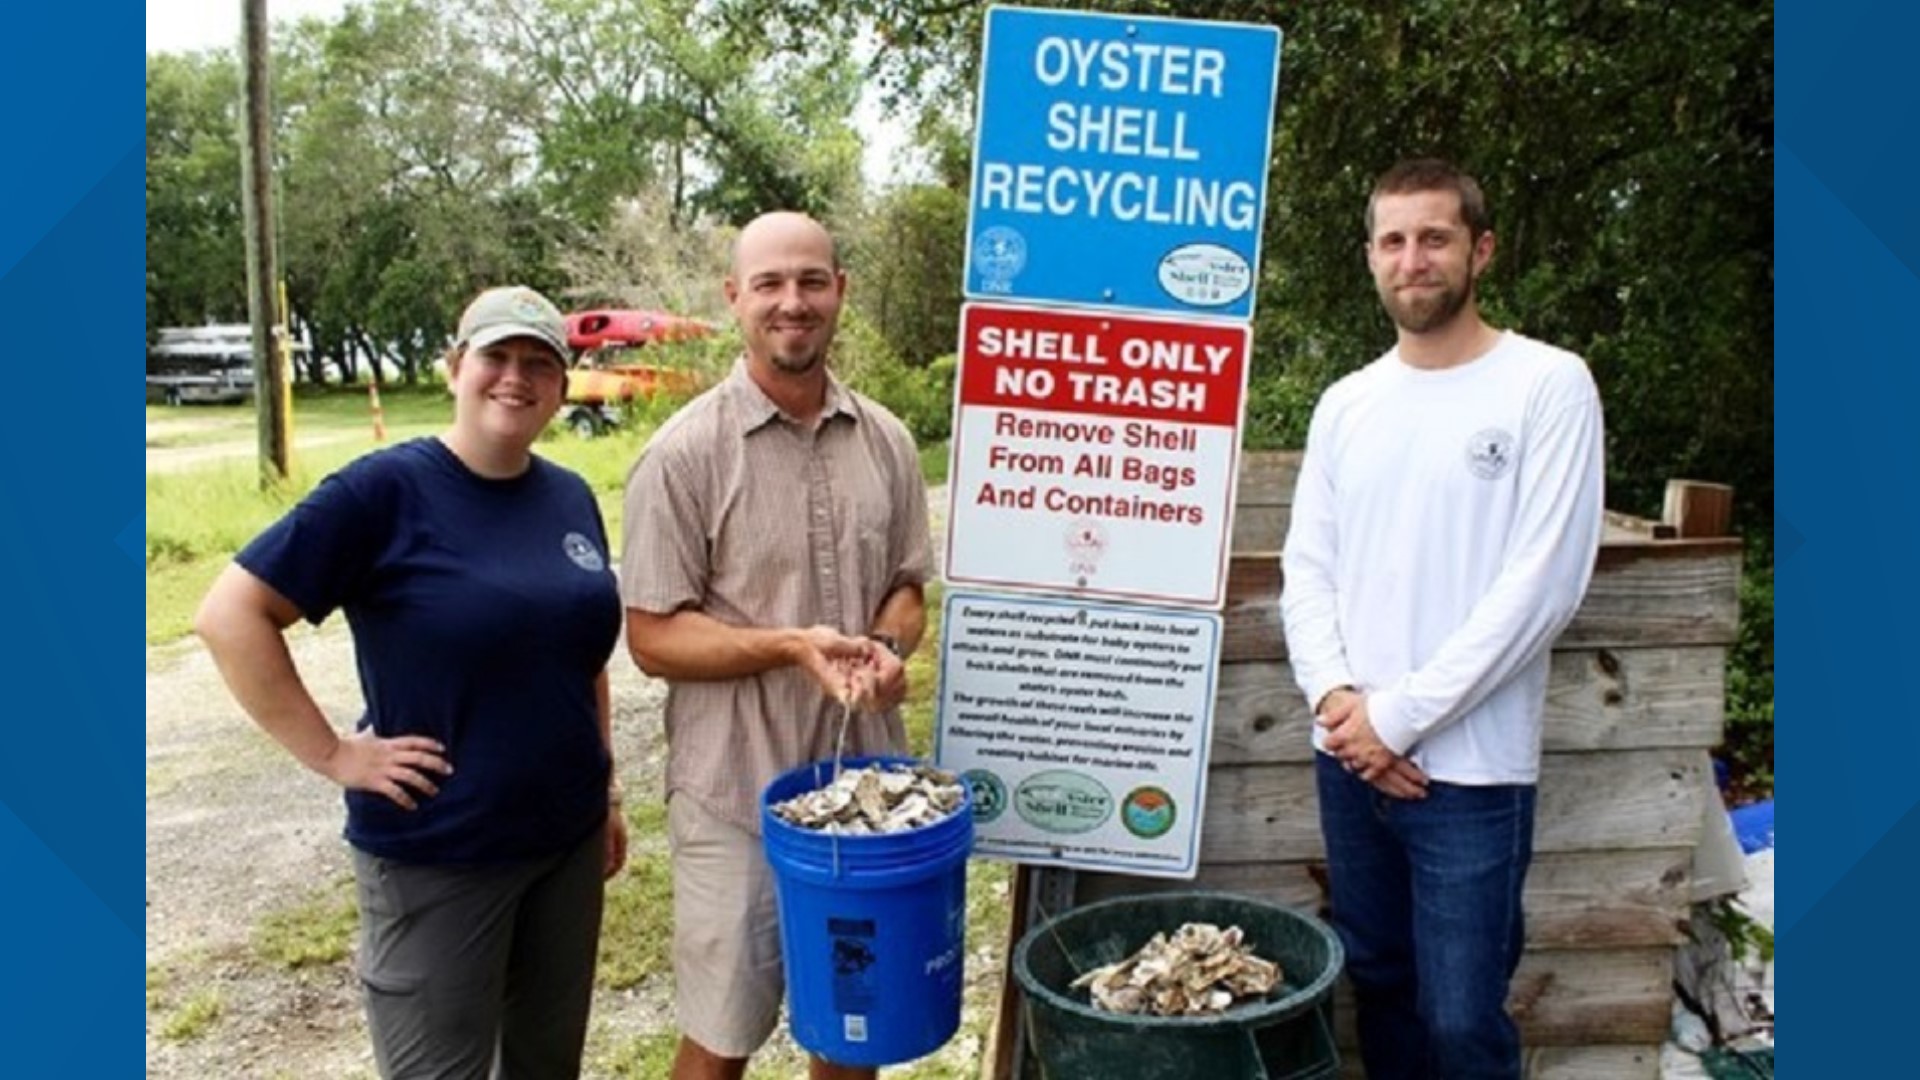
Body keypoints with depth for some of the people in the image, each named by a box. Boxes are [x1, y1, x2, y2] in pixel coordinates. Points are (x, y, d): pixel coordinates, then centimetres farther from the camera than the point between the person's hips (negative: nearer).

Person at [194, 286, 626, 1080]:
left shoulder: (571, 498, 4)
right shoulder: (385, 490, -14)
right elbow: (229, 615, -14)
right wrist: (333, 754, -16)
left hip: (567, 842, 6)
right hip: (435, 855, -5)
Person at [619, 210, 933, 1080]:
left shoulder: (885, 441, 4)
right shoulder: (685, 452, -10)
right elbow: (653, 637, -9)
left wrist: (887, 646, -11)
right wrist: (788, 646, -22)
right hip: (737, 793, -4)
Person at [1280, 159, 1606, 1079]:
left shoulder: (1548, 387, -6)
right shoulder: (1345, 403, 9)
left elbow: (1542, 586, -13)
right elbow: (1307, 568, 8)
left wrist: (1397, 716, -13)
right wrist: (1336, 699, -9)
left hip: (1471, 770, -4)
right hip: (1350, 758, 5)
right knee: (1377, 988, 17)